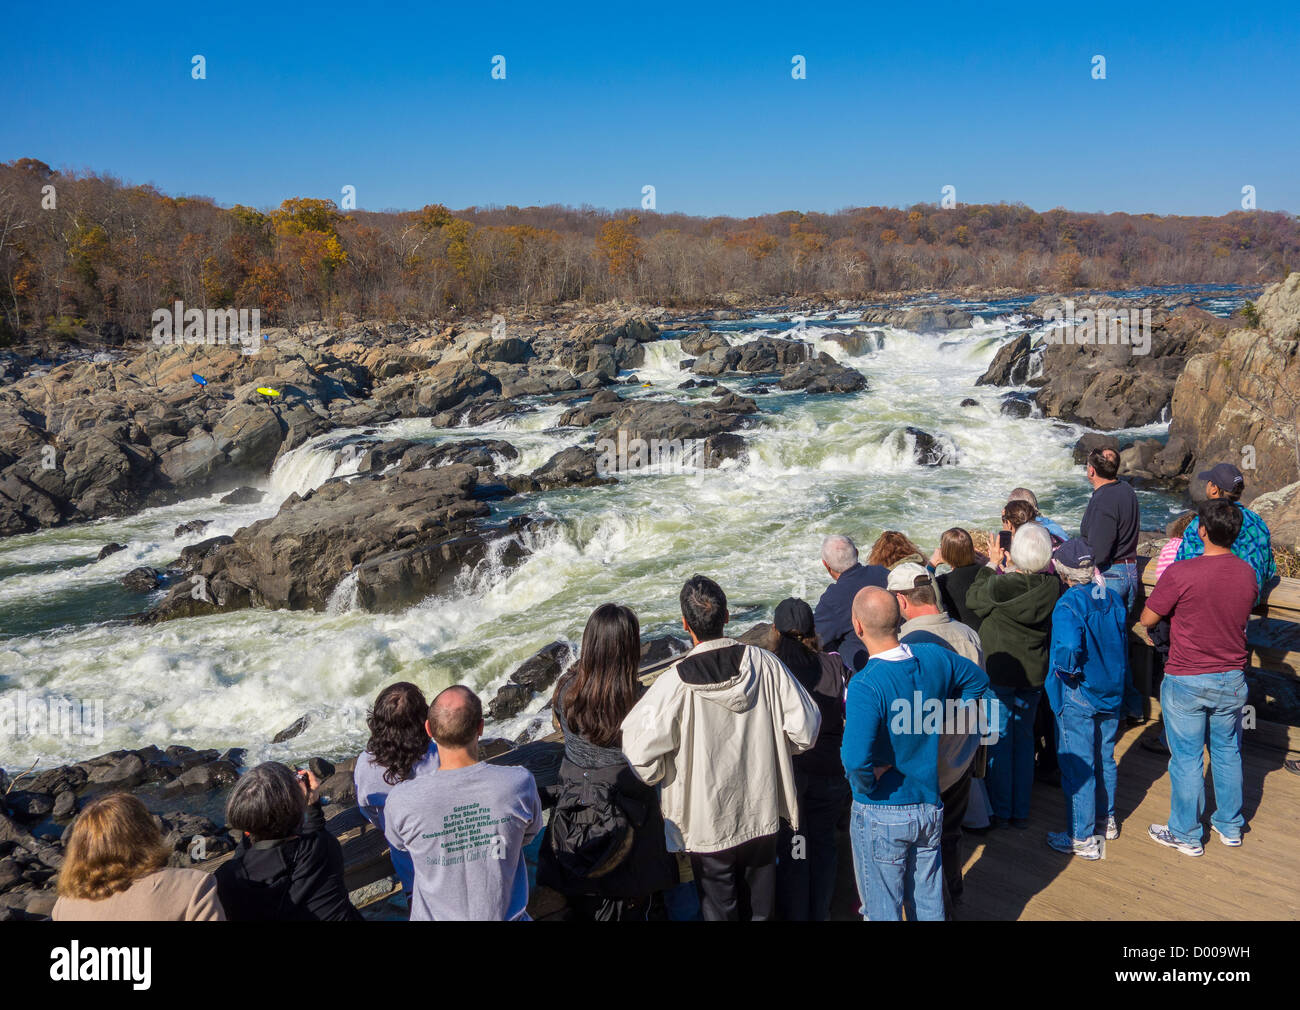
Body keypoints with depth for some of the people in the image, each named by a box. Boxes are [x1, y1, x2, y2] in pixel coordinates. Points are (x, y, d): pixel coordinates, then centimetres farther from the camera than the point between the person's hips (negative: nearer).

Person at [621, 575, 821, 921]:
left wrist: (663, 776, 0)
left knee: (719, 908, 16)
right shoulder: (763, 663, -14)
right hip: (762, 812, 3)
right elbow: (804, 727, -8)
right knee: (759, 904, 23)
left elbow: (641, 755, -22)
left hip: (708, 820, -3)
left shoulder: (674, 683, -23)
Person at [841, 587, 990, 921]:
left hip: (881, 813, -6)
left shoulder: (865, 686, -26)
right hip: (930, 806, 6)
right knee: (929, 903, 21)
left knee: (883, 909, 11)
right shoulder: (934, 657, -7)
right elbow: (978, 680, 15)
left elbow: (855, 760, -36)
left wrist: (867, 783, -15)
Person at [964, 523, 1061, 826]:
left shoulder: (1000, 585, -24)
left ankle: (1001, 810, 16)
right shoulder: (1053, 586, -12)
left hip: (999, 672, -4)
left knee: (999, 739, 8)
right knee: (1024, 738, 16)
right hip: (1034, 674, 4)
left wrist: (991, 565, 6)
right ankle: (1021, 811, 23)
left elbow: (973, 598, -5)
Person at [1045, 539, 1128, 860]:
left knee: (1078, 766, 2)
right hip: (1111, 691, 7)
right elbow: (1123, 644, 10)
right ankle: (1107, 819, 38)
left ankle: (1082, 838, 10)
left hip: (1078, 697, -7)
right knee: (1105, 757, 22)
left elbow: (1068, 649, -35)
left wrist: (1061, 668, -16)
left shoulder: (1068, 605, -21)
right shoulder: (1113, 598, 1)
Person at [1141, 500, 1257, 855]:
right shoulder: (1247, 573, -5)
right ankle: (1230, 826, 36)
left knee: (1186, 758, 8)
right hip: (1232, 679, 5)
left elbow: (1147, 618, -11)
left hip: (1186, 682, -5)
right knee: (1228, 752, 21)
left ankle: (1185, 835, 21)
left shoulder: (1180, 573, -22)